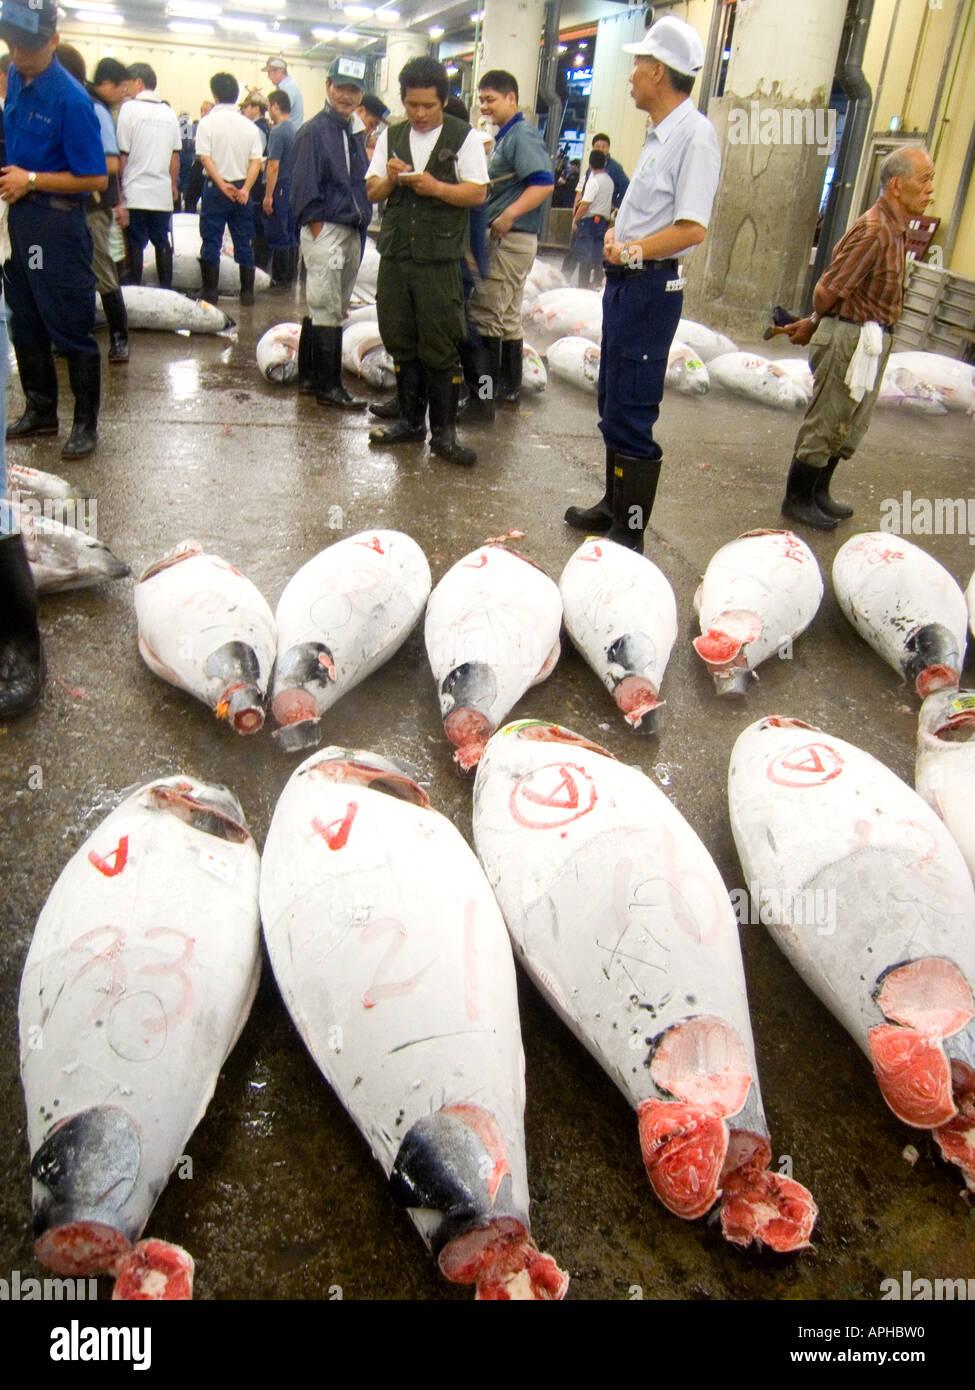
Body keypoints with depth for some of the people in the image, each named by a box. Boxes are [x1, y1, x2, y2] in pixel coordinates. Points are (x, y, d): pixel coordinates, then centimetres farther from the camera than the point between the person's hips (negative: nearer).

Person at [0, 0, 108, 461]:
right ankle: (40, 410, 28)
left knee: (71, 330, -1)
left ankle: (86, 424, 11)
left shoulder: (70, 99, -15)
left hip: (57, 224, -8)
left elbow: (96, 179, -16)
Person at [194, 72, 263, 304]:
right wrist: (245, 188, -10)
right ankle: (247, 291, 7)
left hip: (215, 188, -2)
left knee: (211, 241, 5)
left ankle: (210, 289, 6)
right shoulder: (249, 125, 3)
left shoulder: (207, 123, -5)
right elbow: (256, 161, -4)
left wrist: (222, 184, -14)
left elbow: (206, 158, -12)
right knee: (244, 241, 7)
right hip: (242, 188, 2)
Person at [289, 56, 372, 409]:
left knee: (334, 308, 12)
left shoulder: (355, 135, 17)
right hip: (324, 230, -8)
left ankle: (310, 375, 22)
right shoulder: (314, 131, -7)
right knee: (327, 310, -6)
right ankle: (328, 386, -2)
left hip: (352, 232, 8)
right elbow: (304, 188, -11)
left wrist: (361, 226, 10)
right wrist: (318, 231, -15)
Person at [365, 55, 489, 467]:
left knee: (440, 346, -6)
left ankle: (444, 430, 0)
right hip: (395, 252, 5)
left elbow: (478, 192, -4)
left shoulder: (463, 137, 2)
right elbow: (372, 191, 15)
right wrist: (390, 179, -7)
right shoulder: (391, 136, 15)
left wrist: (436, 187, -18)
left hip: (439, 258, -5)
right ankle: (410, 419, 20)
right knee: (400, 340, 8)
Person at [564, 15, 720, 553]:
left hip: (650, 288, -10)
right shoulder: (659, 134, 16)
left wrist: (632, 249, -19)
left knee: (629, 415, -8)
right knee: (614, 405, 17)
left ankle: (629, 533, 0)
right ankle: (614, 505, 30)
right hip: (625, 283, 10)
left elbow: (691, 229, -22)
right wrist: (616, 234, 4)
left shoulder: (694, 134, -13)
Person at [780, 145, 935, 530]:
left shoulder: (896, 228, 12)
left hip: (871, 340, 10)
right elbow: (826, 289, -19)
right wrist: (816, 322, -2)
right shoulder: (874, 230, -19)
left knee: (849, 425, 17)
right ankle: (796, 500, 10)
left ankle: (818, 494, 28)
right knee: (824, 423, -1)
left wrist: (815, 324, 10)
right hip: (850, 337, -10)